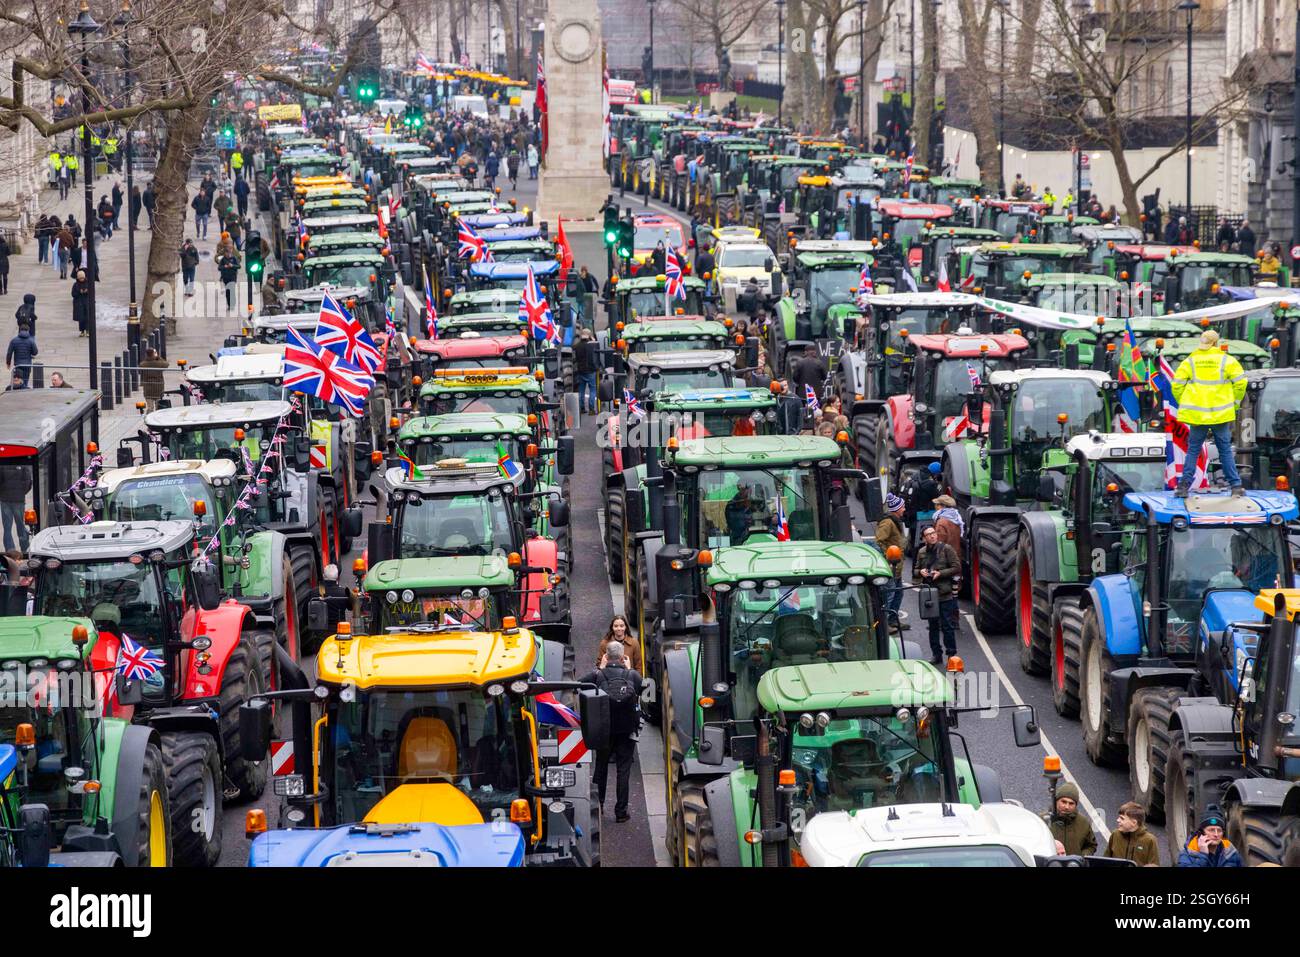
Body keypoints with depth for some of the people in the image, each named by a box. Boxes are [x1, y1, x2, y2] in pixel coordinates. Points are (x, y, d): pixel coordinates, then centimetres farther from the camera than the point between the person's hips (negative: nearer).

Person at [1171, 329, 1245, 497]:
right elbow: (1240, 381, -5)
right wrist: (1234, 404, 8)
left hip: (1197, 414, 1)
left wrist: (1183, 404, 11)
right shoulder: (1226, 360, 0)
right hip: (1221, 413, -1)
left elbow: (1177, 384, -2)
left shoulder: (1190, 361, 2)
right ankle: (1236, 486, 7)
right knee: (1225, 450, 8)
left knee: (1193, 450, 9)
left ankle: (1184, 484, -2)